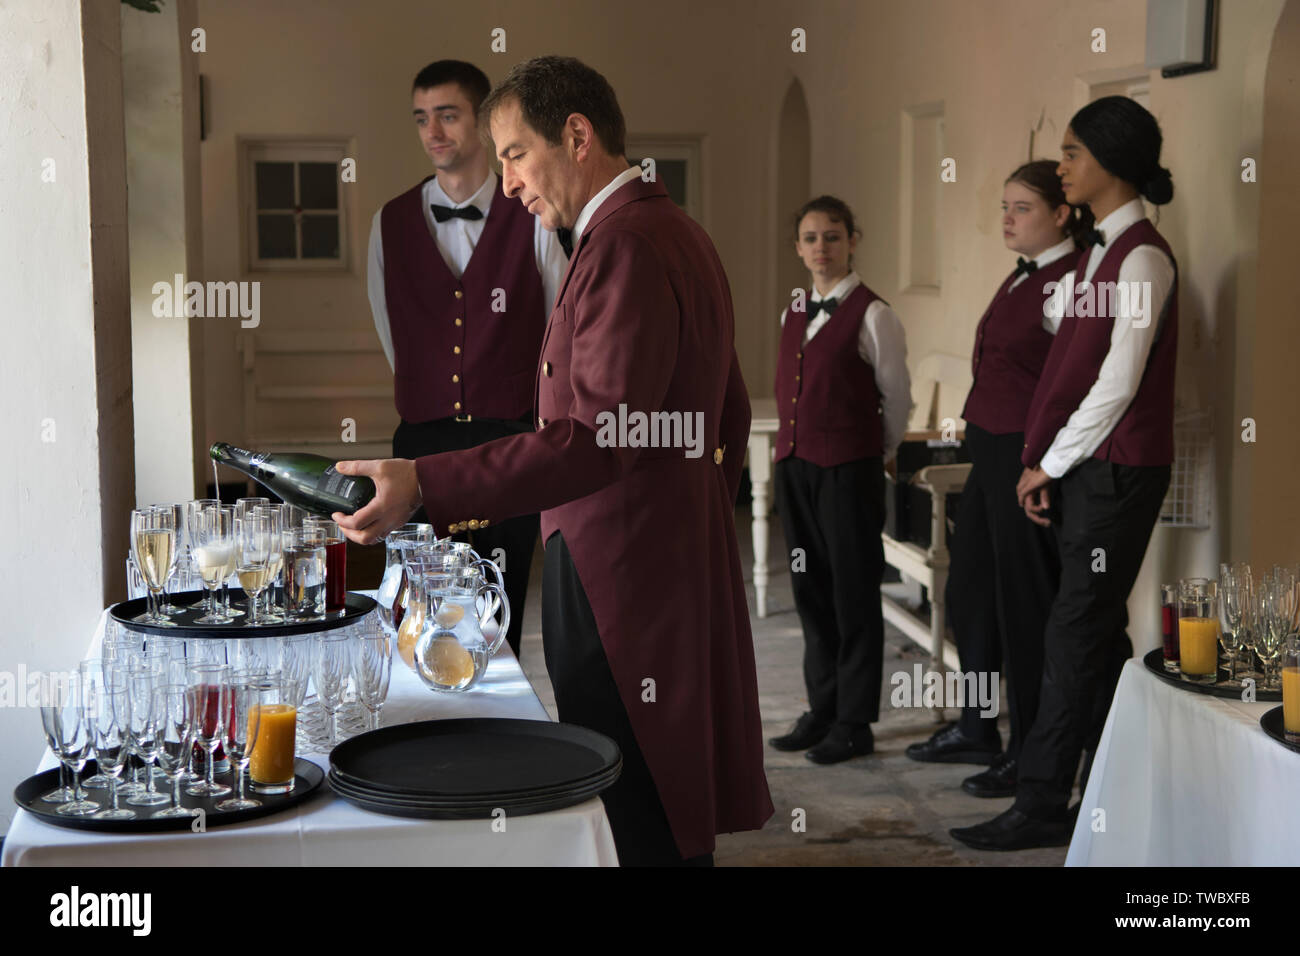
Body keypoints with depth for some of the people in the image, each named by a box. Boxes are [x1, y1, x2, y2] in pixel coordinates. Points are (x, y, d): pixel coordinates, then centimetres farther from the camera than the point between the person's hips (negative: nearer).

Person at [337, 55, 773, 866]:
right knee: (668, 818, 16)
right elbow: (729, 419, 22)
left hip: (619, 586, -10)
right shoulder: (679, 234, 16)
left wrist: (425, 485, -31)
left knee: (635, 832, -4)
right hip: (684, 571, 10)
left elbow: (602, 435, -26)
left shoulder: (623, 245, -16)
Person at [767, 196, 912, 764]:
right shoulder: (793, 314, 11)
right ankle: (822, 710, 26)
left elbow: (897, 396, -1)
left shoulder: (871, 314, -9)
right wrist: (793, 446, 16)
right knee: (810, 589, 13)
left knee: (853, 593, 1)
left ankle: (854, 723, 11)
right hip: (795, 461, 7)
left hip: (849, 467, -7)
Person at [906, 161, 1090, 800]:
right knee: (970, 590, 16)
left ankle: (1030, 754, 11)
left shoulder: (1072, 281, -15)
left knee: (1024, 603, -1)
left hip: (1028, 456, -10)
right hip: (989, 451, 10)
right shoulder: (1020, 277, 15)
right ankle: (976, 731, 31)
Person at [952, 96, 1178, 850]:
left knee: (1076, 633, -7)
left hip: (1117, 470, -9)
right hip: (1083, 469, 9)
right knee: (1099, 632, 12)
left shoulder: (1141, 256, -12)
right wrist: (1048, 463, 8)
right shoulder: (1099, 251, 15)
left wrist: (1051, 462, -10)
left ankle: (1042, 805, -2)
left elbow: (1119, 380, -17)